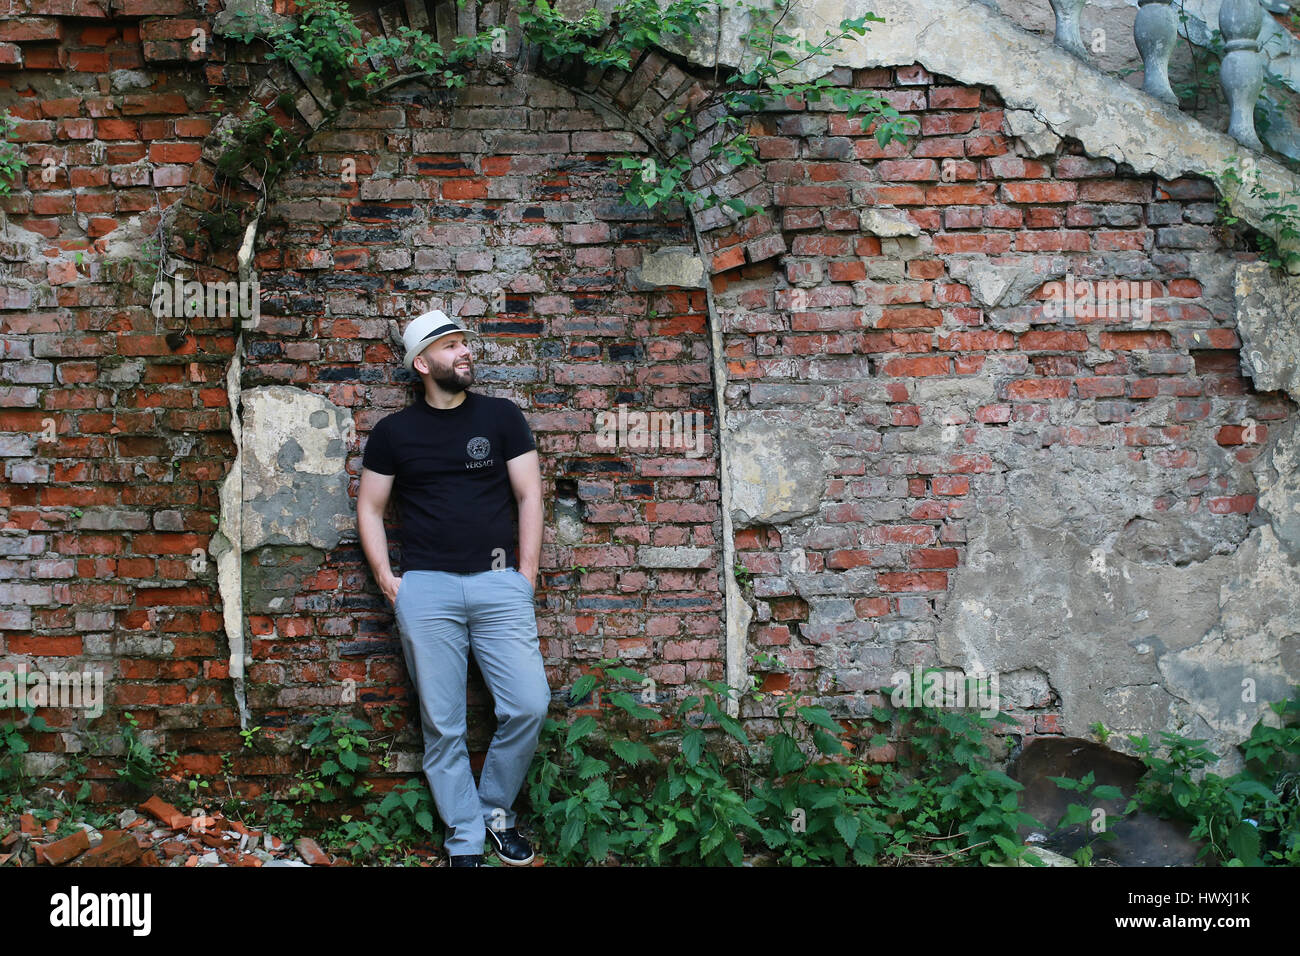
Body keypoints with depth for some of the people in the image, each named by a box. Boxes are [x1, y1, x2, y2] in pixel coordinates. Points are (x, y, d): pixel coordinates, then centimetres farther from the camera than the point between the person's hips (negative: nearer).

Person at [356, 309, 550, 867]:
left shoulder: (501, 417, 8)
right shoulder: (393, 433, 8)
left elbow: (528, 495, 7)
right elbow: (370, 509, 12)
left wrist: (527, 572, 0)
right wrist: (385, 578, 2)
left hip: (499, 582, 0)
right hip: (425, 588, 0)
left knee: (529, 706, -9)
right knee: (443, 725, 1)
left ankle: (495, 809, 15)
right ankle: (465, 842, 12)